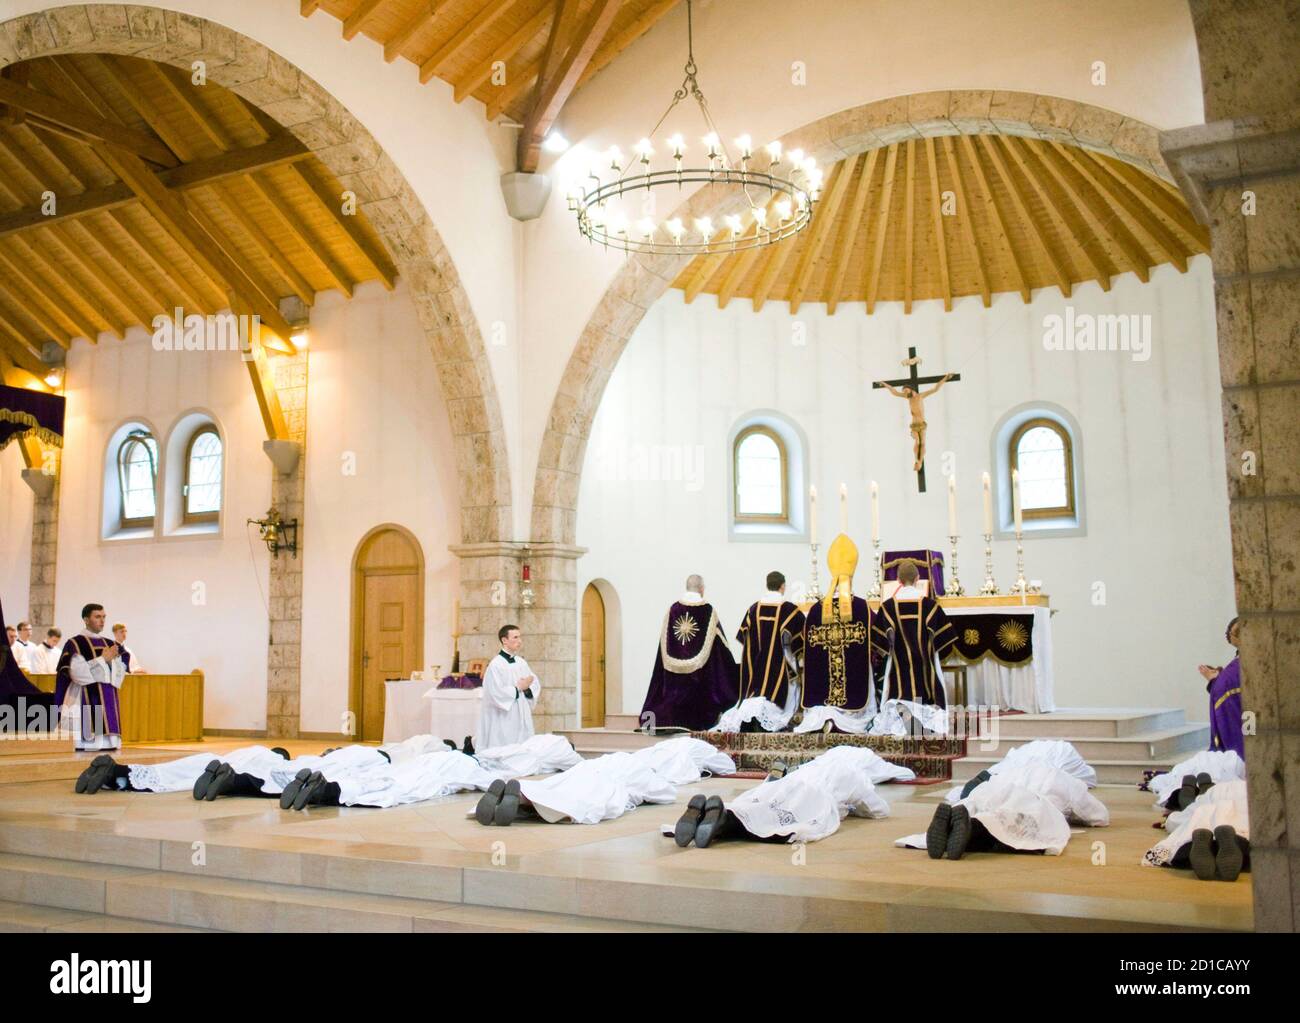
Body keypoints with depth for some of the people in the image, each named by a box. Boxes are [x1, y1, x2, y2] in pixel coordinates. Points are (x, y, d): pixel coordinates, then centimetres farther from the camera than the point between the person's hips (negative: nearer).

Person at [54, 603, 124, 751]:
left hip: (107, 701, 6)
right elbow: (78, 672, -14)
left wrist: (112, 660, -10)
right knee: (88, 748, -9)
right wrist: (103, 659, -13)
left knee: (108, 745, 3)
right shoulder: (75, 644, -3)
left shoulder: (109, 644, 15)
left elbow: (119, 674, 9)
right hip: (85, 702, -6)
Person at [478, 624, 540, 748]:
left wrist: (527, 689, -10)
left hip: (522, 719, 7)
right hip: (503, 721, -7)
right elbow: (497, 694, -20)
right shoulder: (495, 665, -13)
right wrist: (519, 688, -9)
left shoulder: (521, 662, 9)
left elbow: (536, 684, 12)